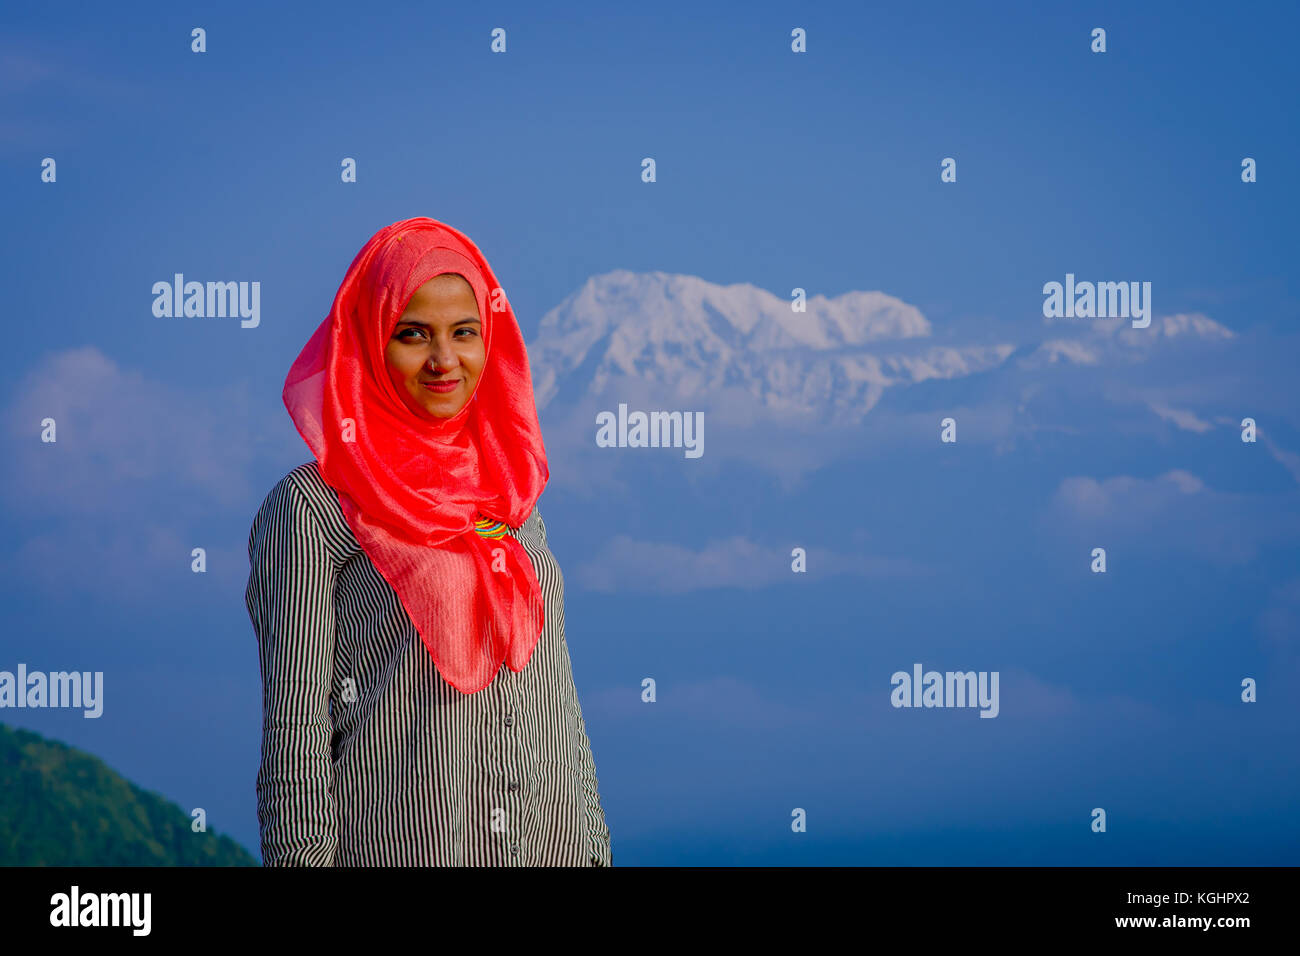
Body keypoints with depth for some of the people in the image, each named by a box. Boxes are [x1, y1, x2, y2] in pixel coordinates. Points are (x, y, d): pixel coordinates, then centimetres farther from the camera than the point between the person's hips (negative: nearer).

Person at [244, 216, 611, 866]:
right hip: (397, 847, -5)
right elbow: (295, 731, -10)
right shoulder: (315, 506, -7)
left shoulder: (514, 494, 11)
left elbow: (557, 694, 14)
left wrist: (594, 846, 11)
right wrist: (302, 856, -15)